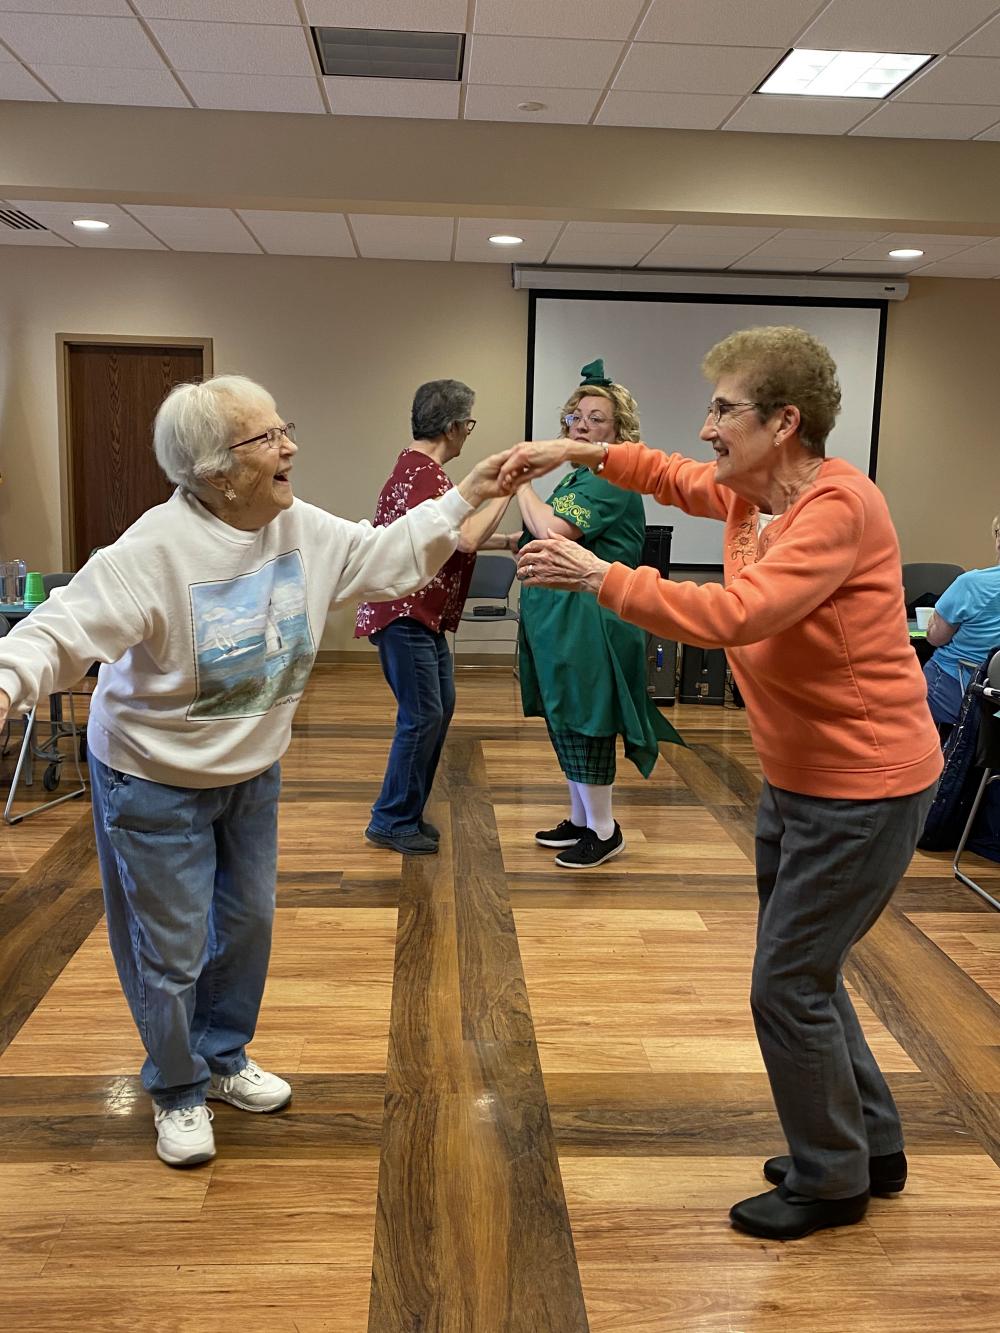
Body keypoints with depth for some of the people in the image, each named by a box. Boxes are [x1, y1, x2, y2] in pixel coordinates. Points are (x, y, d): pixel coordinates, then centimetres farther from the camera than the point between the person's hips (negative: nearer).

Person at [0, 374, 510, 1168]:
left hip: (252, 774, 7)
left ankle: (224, 1059, 44)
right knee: (172, 948, 5)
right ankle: (178, 1093, 31)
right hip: (155, 782, -7)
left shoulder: (306, 530, -7)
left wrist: (462, 501, 0)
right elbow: (66, 628, -33)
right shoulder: (156, 551, -28)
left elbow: (389, 557, 5)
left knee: (249, 924, 19)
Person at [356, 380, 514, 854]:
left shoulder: (420, 468, 14)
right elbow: (464, 539, -27)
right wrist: (506, 490, -18)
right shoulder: (421, 473, -20)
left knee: (439, 709, 14)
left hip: (424, 615, 11)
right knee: (422, 715, -5)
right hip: (403, 614, -11)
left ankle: (409, 812, 25)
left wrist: (505, 542, 16)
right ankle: (391, 823, 8)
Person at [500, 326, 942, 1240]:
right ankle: (868, 1145, 39)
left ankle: (831, 1180, 23)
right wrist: (586, 454, 7)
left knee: (790, 987, 0)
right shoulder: (752, 493, 3)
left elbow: (735, 614, -35)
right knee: (801, 971, 19)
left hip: (863, 787, -9)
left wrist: (598, 576, -28)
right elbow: (679, 480, 23)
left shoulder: (839, 507, -24)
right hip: (796, 778, 9)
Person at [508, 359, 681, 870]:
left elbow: (553, 531, -26)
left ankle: (605, 831, 12)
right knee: (566, 723, 16)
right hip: (559, 620, 10)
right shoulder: (579, 478, 16)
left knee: (583, 724, -2)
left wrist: (522, 484, -11)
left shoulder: (611, 482, -15)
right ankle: (580, 819, 29)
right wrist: (508, 540, 10)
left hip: (589, 621, -10)